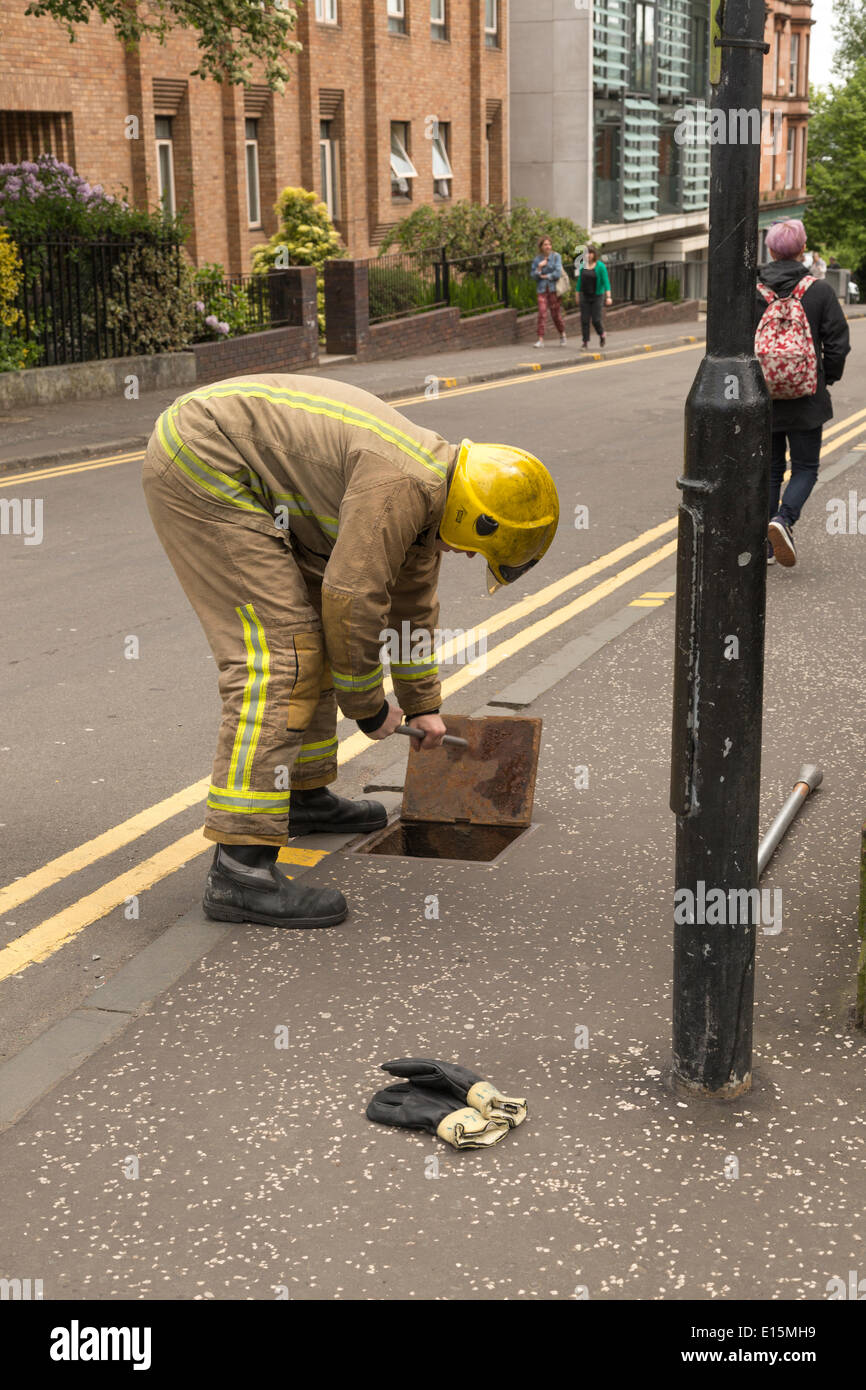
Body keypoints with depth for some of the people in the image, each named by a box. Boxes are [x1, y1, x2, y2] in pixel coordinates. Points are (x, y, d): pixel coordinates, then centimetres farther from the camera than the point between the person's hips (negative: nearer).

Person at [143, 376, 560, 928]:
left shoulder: (430, 489, 11)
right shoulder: (403, 484, -21)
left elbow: (414, 604, 24)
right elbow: (352, 598, -21)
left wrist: (423, 704, 32)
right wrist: (369, 706, -7)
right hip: (201, 465, -11)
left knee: (311, 629, 18)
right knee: (279, 652, -16)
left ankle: (304, 794, 32)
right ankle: (240, 868, -19)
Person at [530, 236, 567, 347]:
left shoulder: (556, 256, 0)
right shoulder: (537, 259, 8)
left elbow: (558, 273, -9)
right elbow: (533, 275, 4)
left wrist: (546, 276, -3)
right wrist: (539, 267, -11)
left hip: (553, 288, -2)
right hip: (542, 289, 2)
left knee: (556, 313, 3)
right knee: (542, 313, -10)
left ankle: (562, 336, 24)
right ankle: (541, 340, -12)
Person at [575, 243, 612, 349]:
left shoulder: (600, 266, -9)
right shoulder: (582, 266, 4)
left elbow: (606, 282, -13)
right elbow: (579, 281, 11)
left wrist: (608, 297, -21)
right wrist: (577, 296, 12)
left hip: (597, 296, -4)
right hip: (585, 296, 4)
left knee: (596, 319, -3)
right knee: (584, 319, -2)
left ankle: (602, 334, 26)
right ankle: (586, 342, 3)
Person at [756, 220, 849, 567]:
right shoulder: (820, 291, -7)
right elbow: (838, 343, -5)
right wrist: (828, 378, 12)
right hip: (806, 399, -2)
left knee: (769, 468, 13)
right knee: (805, 466, 9)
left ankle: (764, 544, 14)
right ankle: (784, 519, -17)